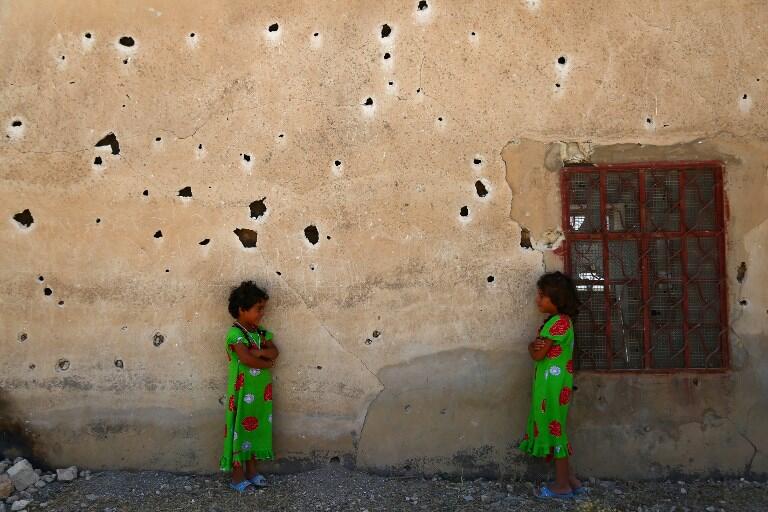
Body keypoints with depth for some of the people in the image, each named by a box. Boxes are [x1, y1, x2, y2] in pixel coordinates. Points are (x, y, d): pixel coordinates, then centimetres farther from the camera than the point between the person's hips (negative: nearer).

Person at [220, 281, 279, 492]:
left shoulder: (261, 331, 7)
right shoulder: (235, 333, -17)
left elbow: (274, 352, -4)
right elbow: (247, 359, -27)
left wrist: (257, 351, -20)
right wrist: (267, 363, -12)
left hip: (261, 392, 7)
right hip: (243, 392, -7)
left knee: (256, 427, 15)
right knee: (241, 428, 3)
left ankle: (251, 470, 29)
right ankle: (237, 476, 15)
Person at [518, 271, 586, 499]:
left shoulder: (559, 322, -19)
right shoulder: (557, 320, 13)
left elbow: (538, 355, -19)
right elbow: (537, 350, 10)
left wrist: (533, 347, 0)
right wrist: (536, 346, -11)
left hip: (554, 386, -10)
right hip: (549, 384, 10)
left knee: (554, 429, 0)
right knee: (555, 429, 14)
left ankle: (562, 485, 11)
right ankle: (571, 480, 23)